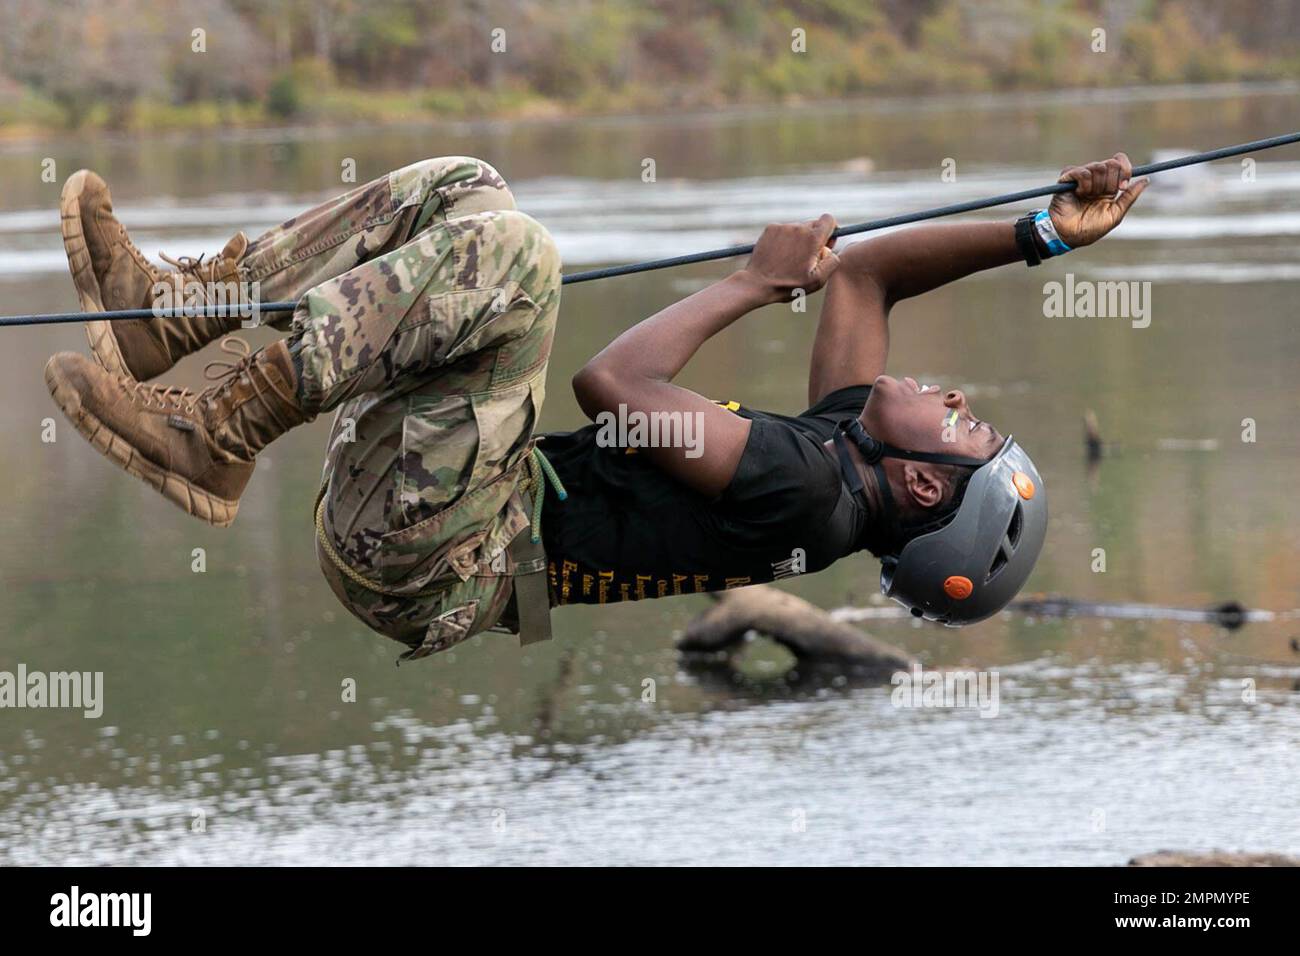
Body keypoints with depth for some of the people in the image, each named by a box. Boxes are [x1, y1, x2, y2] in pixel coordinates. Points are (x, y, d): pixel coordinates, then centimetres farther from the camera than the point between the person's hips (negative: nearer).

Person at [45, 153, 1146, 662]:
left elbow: (617, 382, -24)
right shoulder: (844, 437, 9)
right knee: (463, 188, 13)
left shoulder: (808, 484, -19)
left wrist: (759, 281, -11)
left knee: (507, 249, -30)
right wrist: (1044, 236, 16)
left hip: (423, 563, -10)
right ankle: (168, 308, 7)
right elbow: (866, 271, 22)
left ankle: (213, 438, -21)